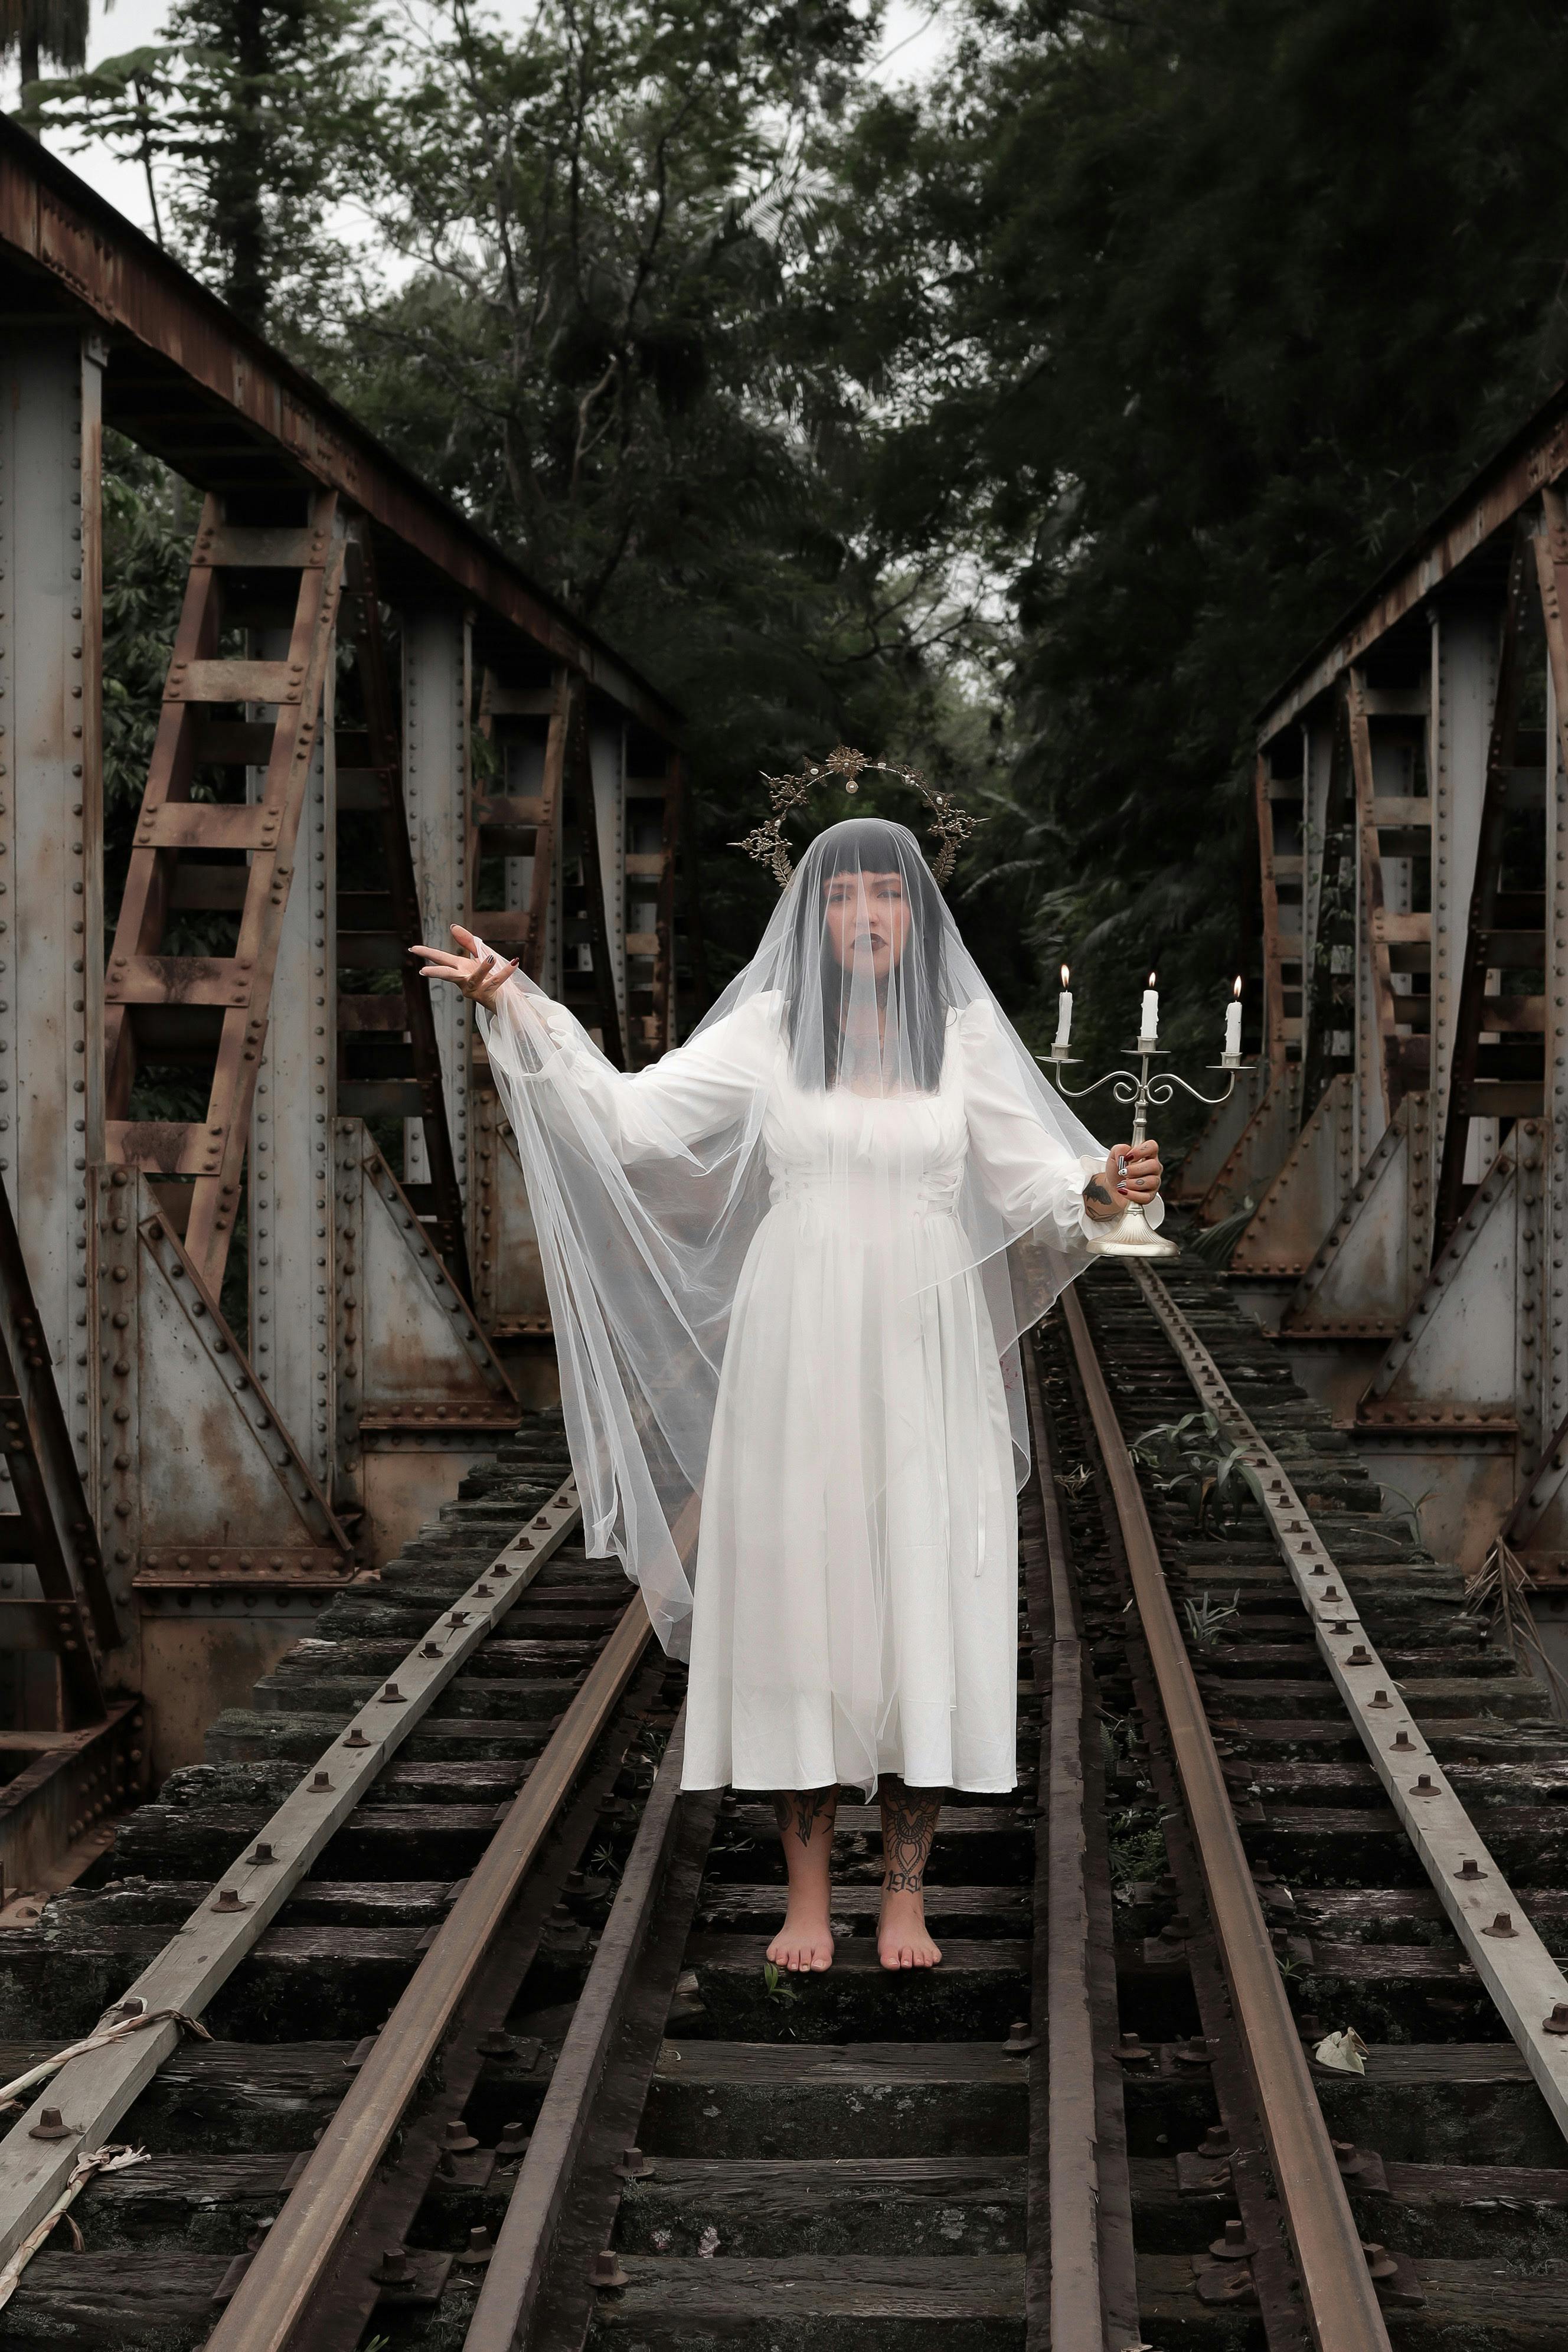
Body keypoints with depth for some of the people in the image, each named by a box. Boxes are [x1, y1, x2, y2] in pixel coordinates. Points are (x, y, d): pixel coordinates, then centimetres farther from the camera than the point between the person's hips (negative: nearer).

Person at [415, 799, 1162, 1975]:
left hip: (926, 1366, 1)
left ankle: (907, 1892, 11)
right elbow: (632, 1117, -3)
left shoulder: (966, 1035, 5)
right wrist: (518, 1007, -12)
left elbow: (1029, 1182, 2)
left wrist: (1100, 1190, -20)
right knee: (800, 1605, 2)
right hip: (797, 1361, 0)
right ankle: (809, 1891, 12)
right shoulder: (767, 1029, 3)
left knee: (923, 1609, 0)